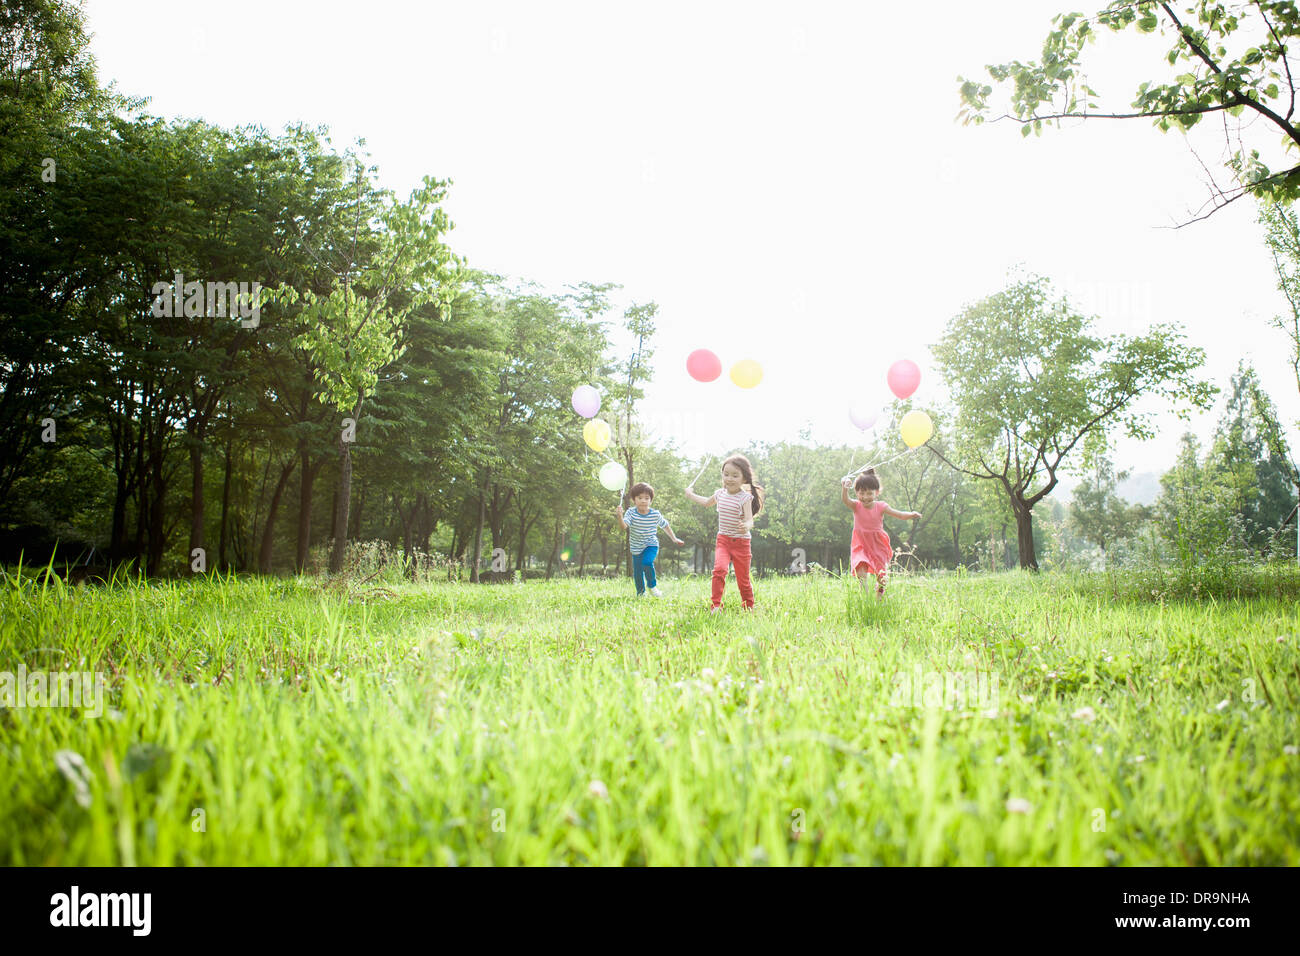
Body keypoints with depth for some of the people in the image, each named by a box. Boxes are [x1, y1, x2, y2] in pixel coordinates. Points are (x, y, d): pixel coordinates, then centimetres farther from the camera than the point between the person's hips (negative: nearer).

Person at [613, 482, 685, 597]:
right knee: (637, 574, 6)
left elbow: (666, 525, 7)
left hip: (651, 545, -1)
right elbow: (624, 525, -31)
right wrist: (620, 517, -51)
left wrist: (674, 538, 12)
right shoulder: (631, 512, -14)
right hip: (636, 548, 1)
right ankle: (641, 594, 31)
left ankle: (652, 585, -3)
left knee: (647, 562, -28)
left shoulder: (655, 514, -10)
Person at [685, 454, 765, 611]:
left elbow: (749, 520, -24)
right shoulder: (720, 494, 4)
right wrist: (691, 495, 37)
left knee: (743, 579, 6)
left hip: (741, 543, -3)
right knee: (719, 569, -22)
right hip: (723, 540, 3)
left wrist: (746, 526, -47)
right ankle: (716, 605, -18)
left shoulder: (745, 498, -13)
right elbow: (708, 503, 28)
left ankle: (749, 607, 28)